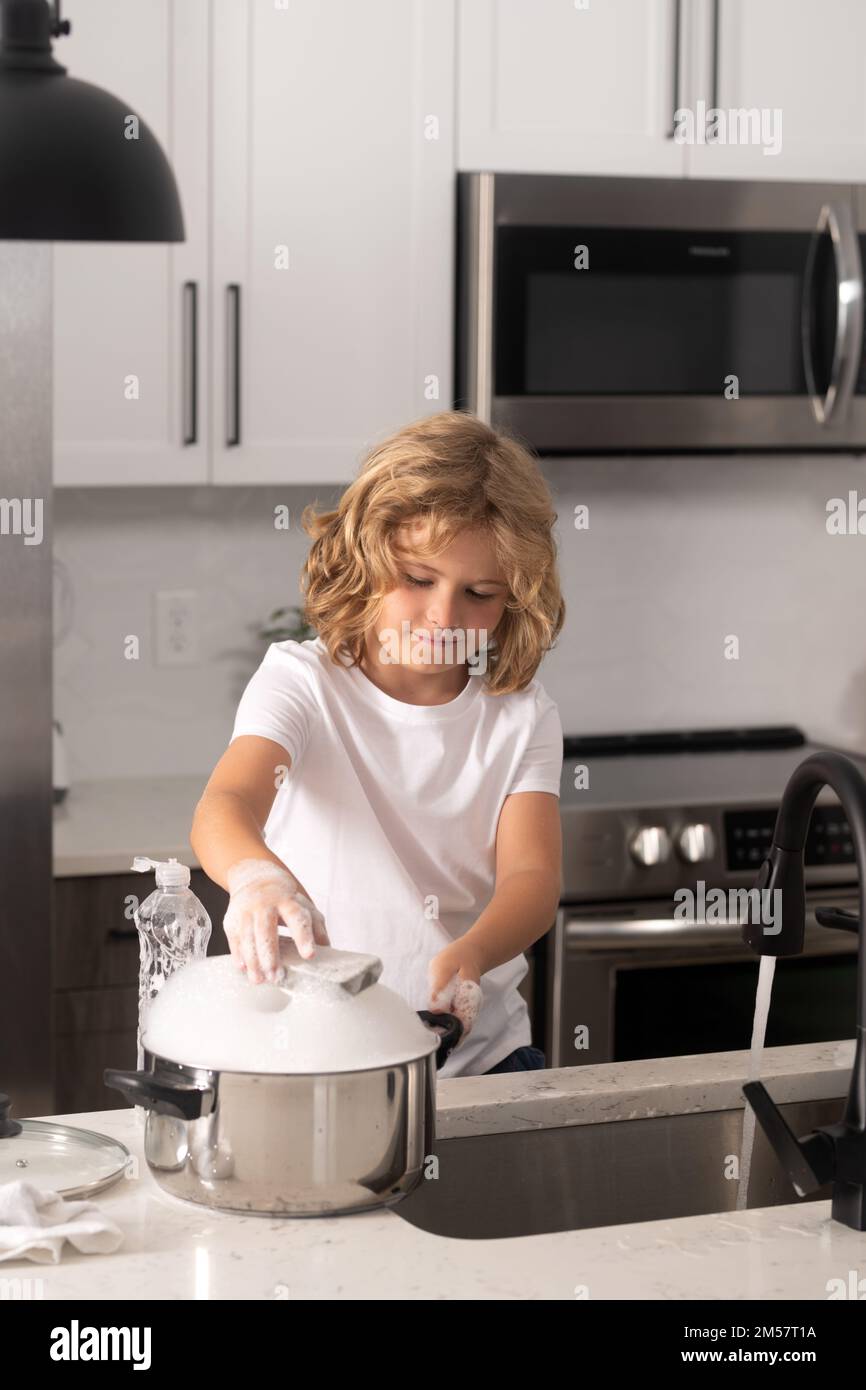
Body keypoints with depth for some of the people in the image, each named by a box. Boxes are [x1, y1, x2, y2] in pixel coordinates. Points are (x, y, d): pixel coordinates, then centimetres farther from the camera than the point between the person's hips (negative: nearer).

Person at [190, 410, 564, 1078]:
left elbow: (533, 875, -8)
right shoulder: (301, 681, -1)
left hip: (479, 1048, 2)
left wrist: (466, 957, -32)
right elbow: (223, 807, -20)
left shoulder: (521, 716, 6)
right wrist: (255, 874, -46)